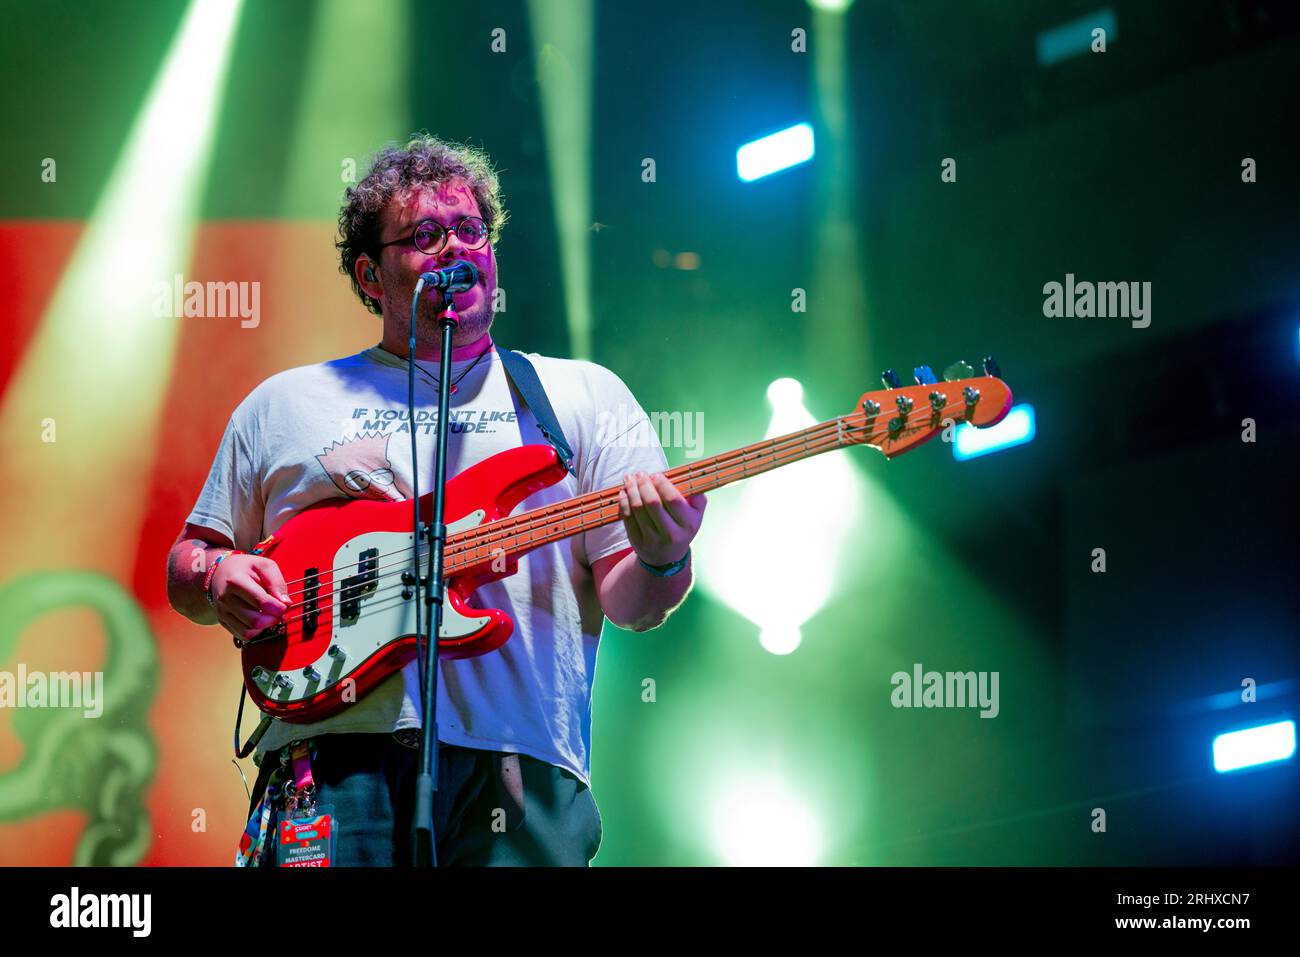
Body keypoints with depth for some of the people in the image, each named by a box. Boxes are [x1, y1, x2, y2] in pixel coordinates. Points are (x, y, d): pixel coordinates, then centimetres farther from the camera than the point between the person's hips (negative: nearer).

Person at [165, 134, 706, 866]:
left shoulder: (583, 394, 16)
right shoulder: (284, 405, 21)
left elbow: (630, 605, 8)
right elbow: (187, 565, 24)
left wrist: (661, 562, -16)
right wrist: (219, 578, 1)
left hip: (518, 765, 0)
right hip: (334, 753, 1)